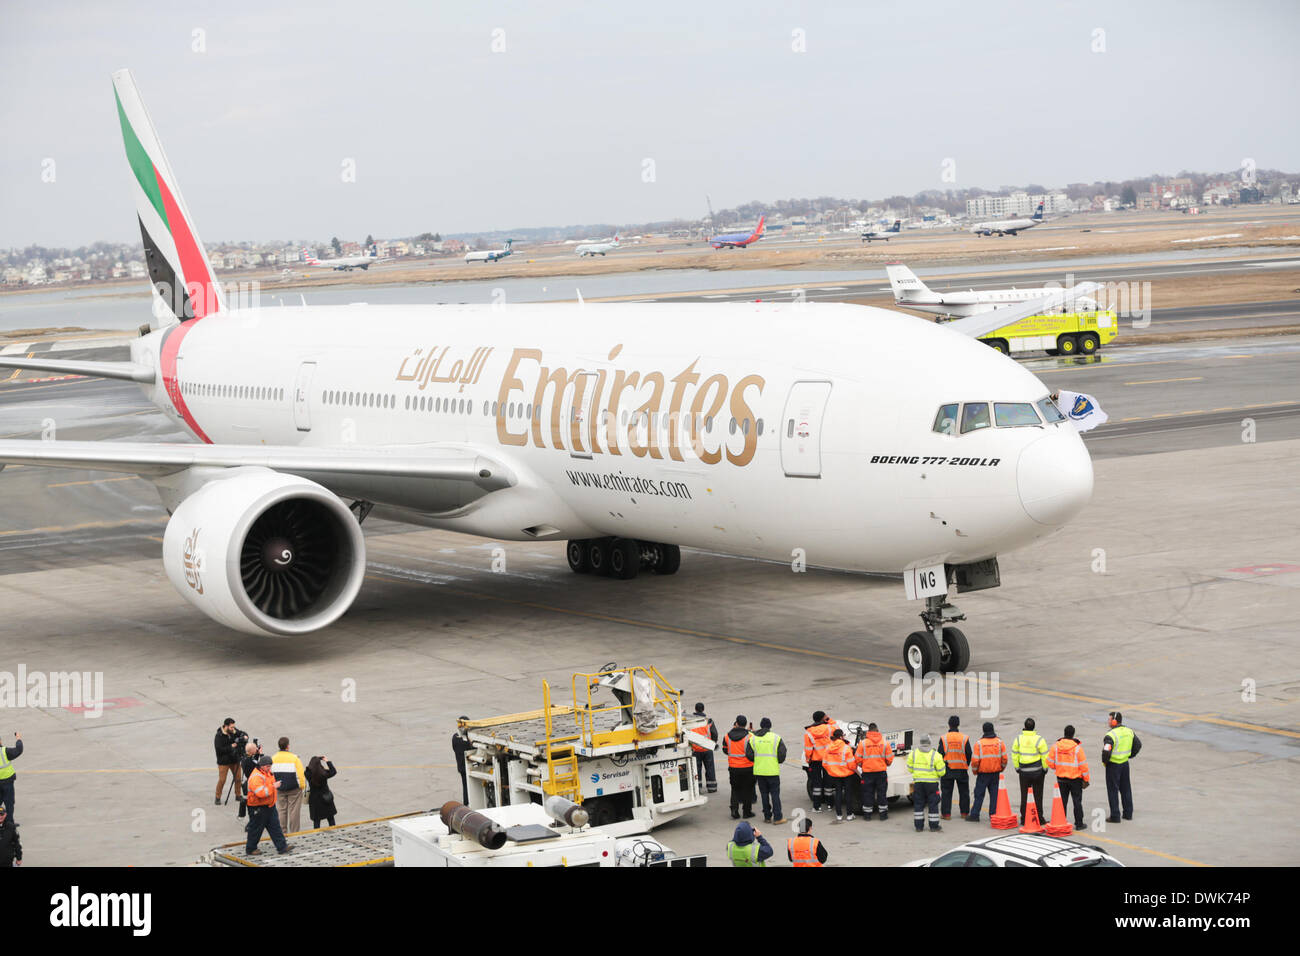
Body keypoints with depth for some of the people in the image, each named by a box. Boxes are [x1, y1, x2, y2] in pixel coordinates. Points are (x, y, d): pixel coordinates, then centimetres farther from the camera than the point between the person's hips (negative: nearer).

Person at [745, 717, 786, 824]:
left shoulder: (752, 738, 1)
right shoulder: (776, 738, -5)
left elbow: (749, 755, -1)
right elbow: (782, 755, -7)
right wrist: (779, 761, 14)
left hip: (759, 771, 2)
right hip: (773, 771, -2)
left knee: (764, 794, 12)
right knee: (775, 794, 3)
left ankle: (767, 817, 15)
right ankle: (777, 817, 2)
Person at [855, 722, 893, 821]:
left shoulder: (863, 743, -8)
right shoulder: (884, 743, -4)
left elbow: (858, 758, -4)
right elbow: (890, 758, 0)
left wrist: (861, 765, 17)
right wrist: (886, 764, 22)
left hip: (867, 772, -1)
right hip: (881, 771, 1)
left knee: (868, 793, 8)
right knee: (882, 793, 10)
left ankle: (867, 814, 12)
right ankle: (883, 814, 13)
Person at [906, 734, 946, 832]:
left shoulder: (913, 753, 0)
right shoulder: (935, 755, -10)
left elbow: (910, 769, 6)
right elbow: (941, 772, -8)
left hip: (918, 782, 2)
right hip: (931, 783, -2)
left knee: (918, 804, 11)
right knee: (933, 804, 7)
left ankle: (919, 826, 11)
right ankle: (934, 826, 10)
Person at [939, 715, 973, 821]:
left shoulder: (944, 738, -7)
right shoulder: (964, 738, -3)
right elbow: (969, 754, 1)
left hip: (947, 769, -1)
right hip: (962, 769, 1)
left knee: (946, 792, 4)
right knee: (964, 792, 14)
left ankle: (946, 813, 1)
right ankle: (964, 812, 18)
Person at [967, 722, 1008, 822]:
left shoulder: (979, 743, -10)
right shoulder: (999, 742, -2)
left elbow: (975, 760, -11)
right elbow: (1004, 758, -1)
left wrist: (975, 771, 6)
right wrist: (1001, 769, 15)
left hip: (983, 773, -2)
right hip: (996, 773, 2)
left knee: (979, 795, 5)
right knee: (994, 794, 10)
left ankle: (974, 815, 6)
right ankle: (993, 815, 10)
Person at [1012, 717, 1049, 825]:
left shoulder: (1018, 739, -4)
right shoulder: (1039, 740, -12)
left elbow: (1014, 756, 2)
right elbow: (1045, 757, -8)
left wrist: (1017, 769, 12)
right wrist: (1045, 770, 5)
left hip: (1024, 772, 2)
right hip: (1037, 771, -2)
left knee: (1024, 796, 9)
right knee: (1038, 796, 8)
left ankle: (1023, 819, 11)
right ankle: (1039, 818, 11)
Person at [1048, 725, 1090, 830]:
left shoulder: (1056, 746, -7)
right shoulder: (1077, 748, -16)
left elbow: (1050, 762, -1)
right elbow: (1083, 765, -12)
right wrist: (1086, 779, -2)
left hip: (1061, 778, 3)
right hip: (1075, 778, -3)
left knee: (1062, 801, 13)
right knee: (1077, 801, 7)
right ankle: (1079, 824, 10)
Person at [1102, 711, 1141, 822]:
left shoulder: (1111, 735, -22)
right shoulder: (1129, 732, 2)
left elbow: (1106, 751, -29)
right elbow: (1138, 745, 12)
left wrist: (1104, 761, -10)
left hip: (1113, 764, -7)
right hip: (1125, 763, 7)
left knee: (1113, 790, 2)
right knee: (1125, 789, 18)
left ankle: (1115, 816, 4)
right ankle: (1128, 813, 25)